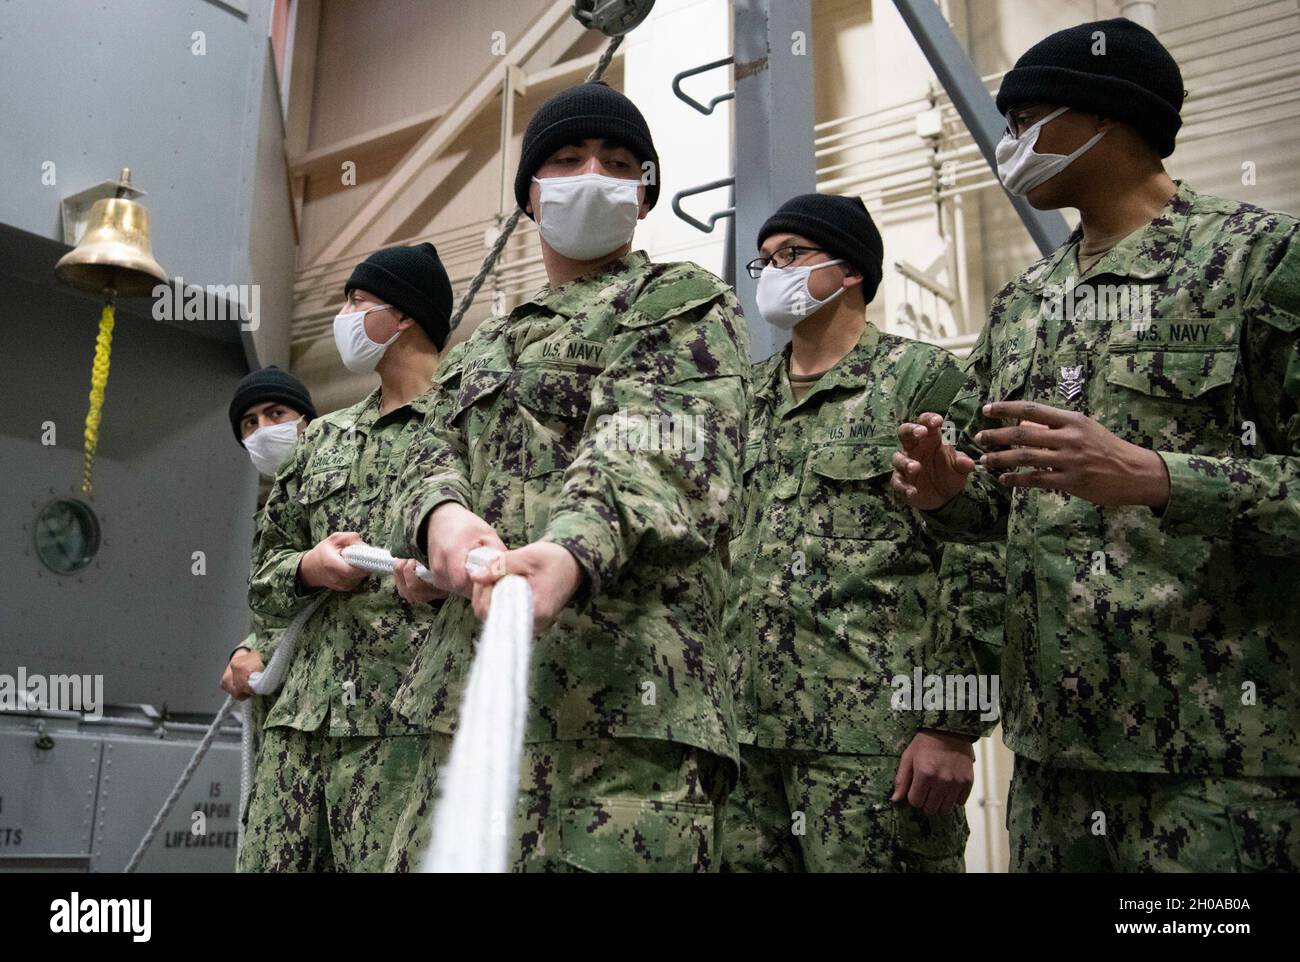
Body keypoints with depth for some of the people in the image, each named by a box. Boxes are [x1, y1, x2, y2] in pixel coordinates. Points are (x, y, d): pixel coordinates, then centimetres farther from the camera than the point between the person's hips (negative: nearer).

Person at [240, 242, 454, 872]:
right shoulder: (324, 438, 22)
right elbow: (265, 571, 22)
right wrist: (308, 568, 0)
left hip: (407, 724, -6)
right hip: (302, 720, 6)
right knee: (268, 860, 6)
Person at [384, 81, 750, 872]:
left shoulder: (688, 304, 9)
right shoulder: (492, 342, 28)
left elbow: (666, 449, -9)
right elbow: (438, 452, 14)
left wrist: (576, 547, -31)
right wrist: (440, 513, -12)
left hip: (627, 692, -5)